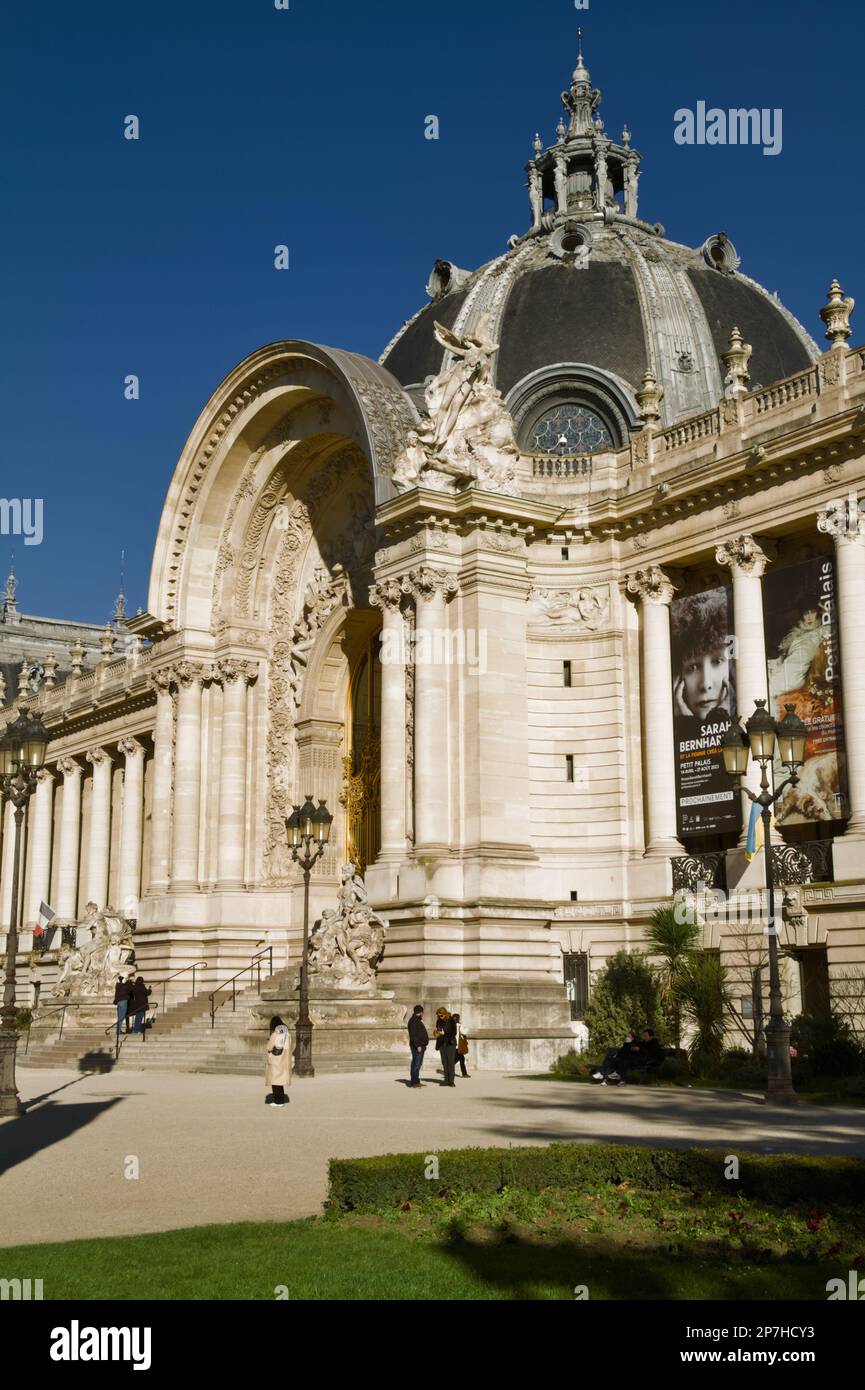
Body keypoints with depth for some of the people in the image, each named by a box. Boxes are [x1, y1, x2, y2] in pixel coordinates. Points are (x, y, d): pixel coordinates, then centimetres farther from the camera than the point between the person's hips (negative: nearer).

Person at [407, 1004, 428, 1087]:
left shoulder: (418, 1021, 19)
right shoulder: (413, 1021, -13)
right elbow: (413, 1035, -21)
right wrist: (418, 1045, -25)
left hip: (421, 1045, 10)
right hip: (417, 1046, -10)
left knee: (419, 1063, 12)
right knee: (416, 1063, -9)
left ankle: (416, 1081, 16)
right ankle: (414, 1081, -8)